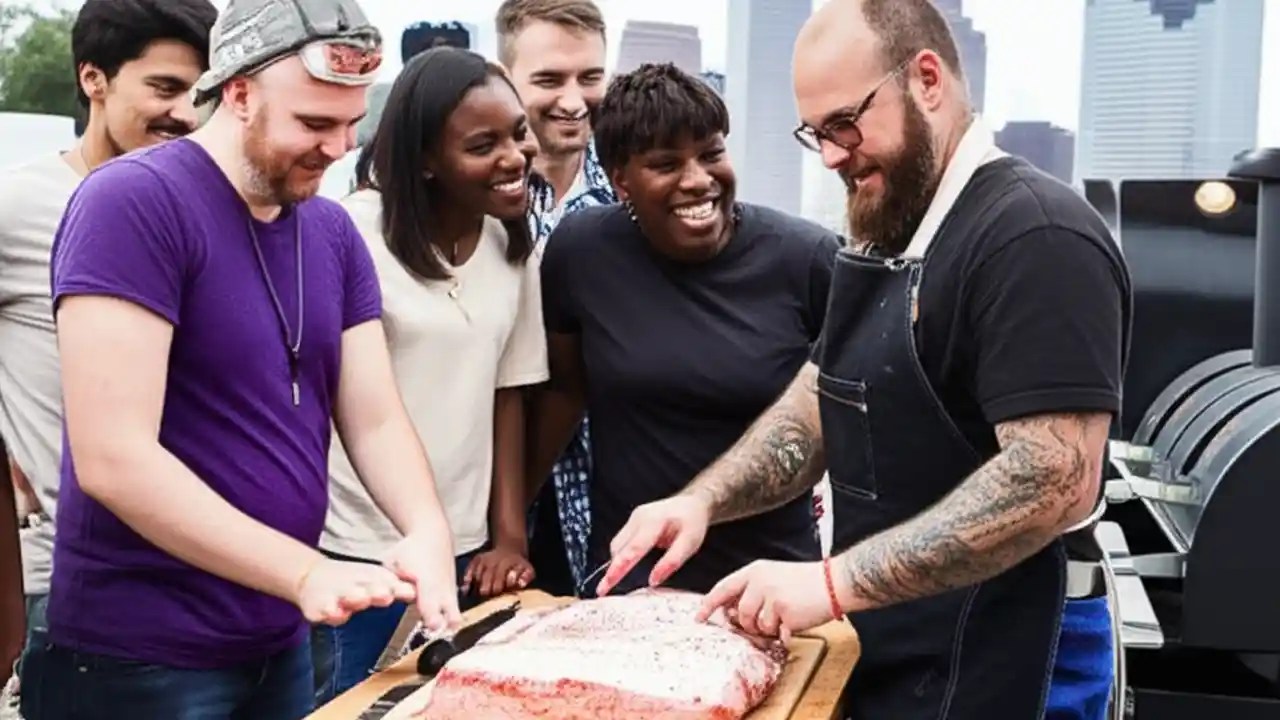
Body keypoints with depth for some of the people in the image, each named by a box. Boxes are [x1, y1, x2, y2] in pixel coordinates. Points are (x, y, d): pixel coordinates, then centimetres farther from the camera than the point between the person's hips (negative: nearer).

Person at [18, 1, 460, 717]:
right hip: (142, 653, -6)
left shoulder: (334, 232, 5)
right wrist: (307, 573, -25)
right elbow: (112, 458, -23)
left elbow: (376, 420, 1)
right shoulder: (133, 203, -17)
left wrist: (428, 533, -18)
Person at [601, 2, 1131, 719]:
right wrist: (702, 499, -5)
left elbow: (1056, 481, -27)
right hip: (876, 643, 8)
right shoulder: (887, 240, 11)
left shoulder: (1037, 237, -19)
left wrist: (833, 584, -28)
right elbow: (815, 412, 12)